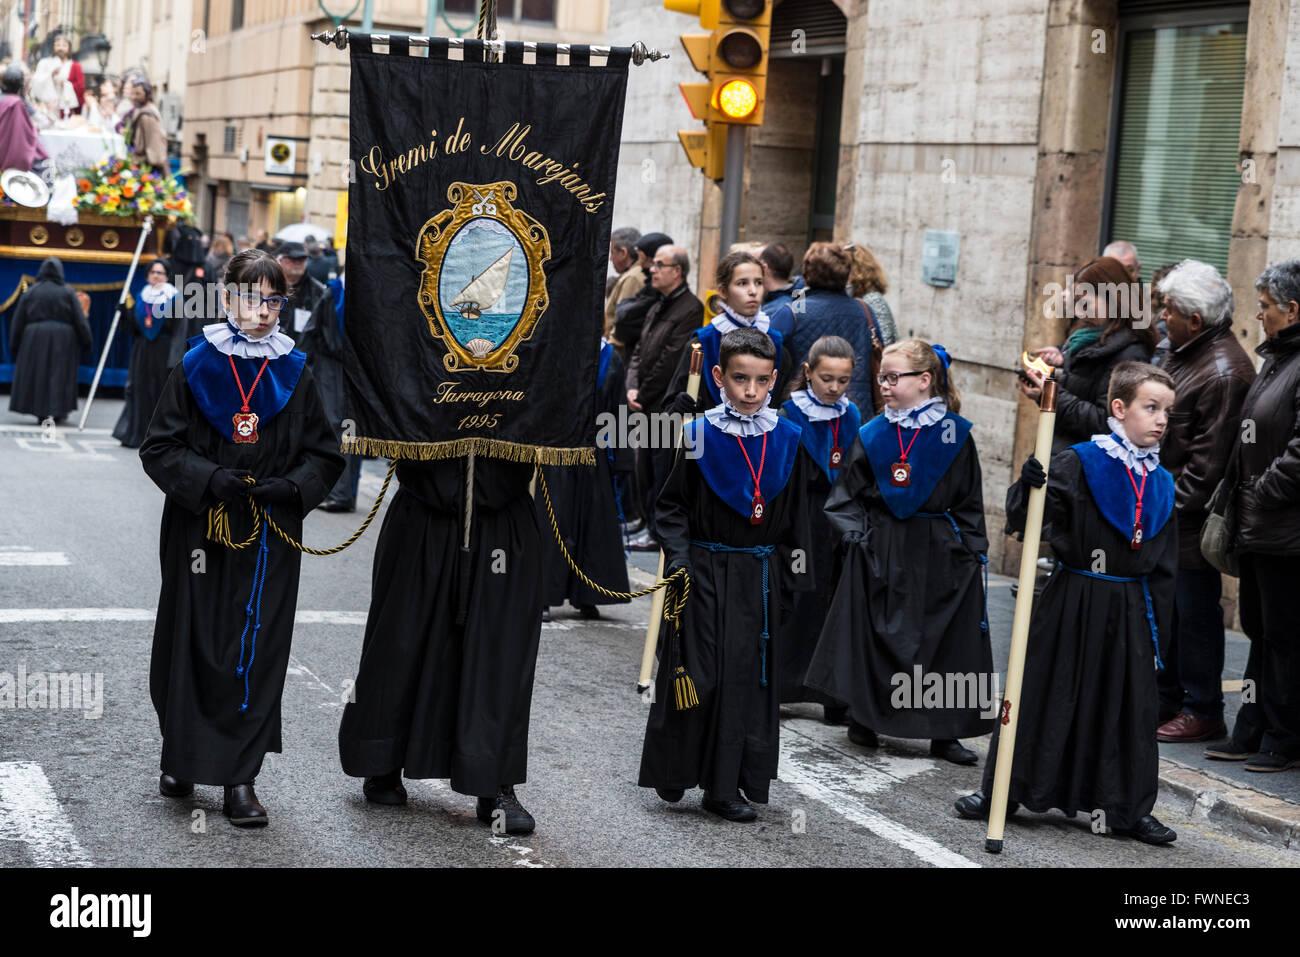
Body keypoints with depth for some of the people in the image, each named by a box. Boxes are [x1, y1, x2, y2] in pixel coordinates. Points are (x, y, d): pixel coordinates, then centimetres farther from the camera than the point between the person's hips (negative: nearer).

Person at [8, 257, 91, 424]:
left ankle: (40, 412, 6)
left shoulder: (30, 293, 2)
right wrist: (86, 342, 3)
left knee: (37, 374, 9)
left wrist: (14, 347, 11)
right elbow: (80, 320, -4)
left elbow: (18, 322, 5)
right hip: (62, 339, -1)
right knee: (59, 373, 5)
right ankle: (57, 411, 1)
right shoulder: (67, 292, -1)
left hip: (34, 338, 1)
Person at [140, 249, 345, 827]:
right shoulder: (196, 367, 1)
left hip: (269, 537, 1)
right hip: (200, 529, 0)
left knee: (257, 651, -2)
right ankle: (180, 759, 26)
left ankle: (239, 779, 2)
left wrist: (289, 487, -12)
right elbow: (159, 447, 0)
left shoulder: (294, 373, 5)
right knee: (191, 645, 7)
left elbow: (325, 455, 7)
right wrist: (211, 479, -16)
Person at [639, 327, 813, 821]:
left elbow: (796, 517, 8)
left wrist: (793, 578, 6)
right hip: (705, 572, -3)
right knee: (697, 674, -1)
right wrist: (679, 558, -12)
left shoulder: (788, 439, 2)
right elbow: (672, 505, -1)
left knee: (749, 676, 5)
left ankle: (727, 785, 15)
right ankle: (673, 770, 20)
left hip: (761, 576, 3)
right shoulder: (700, 436, -6)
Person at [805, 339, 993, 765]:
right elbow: (846, 494, 7)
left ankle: (944, 733, 13)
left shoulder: (955, 434, -1)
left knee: (944, 639, 3)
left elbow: (969, 501, 4)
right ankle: (862, 719, 20)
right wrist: (855, 534, -7)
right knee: (873, 633, 4)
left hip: (939, 552, -1)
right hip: (881, 553, 1)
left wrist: (974, 553, -1)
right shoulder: (873, 435, 2)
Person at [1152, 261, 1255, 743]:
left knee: (1195, 610, -1)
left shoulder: (1223, 372, -22)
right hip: (1165, 508, 10)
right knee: (1164, 604, 17)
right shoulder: (1184, 352, 10)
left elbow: (1209, 459, -22)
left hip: (1193, 518, -10)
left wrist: (1170, 502, -17)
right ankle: (1164, 699, 30)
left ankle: (1204, 712, 10)